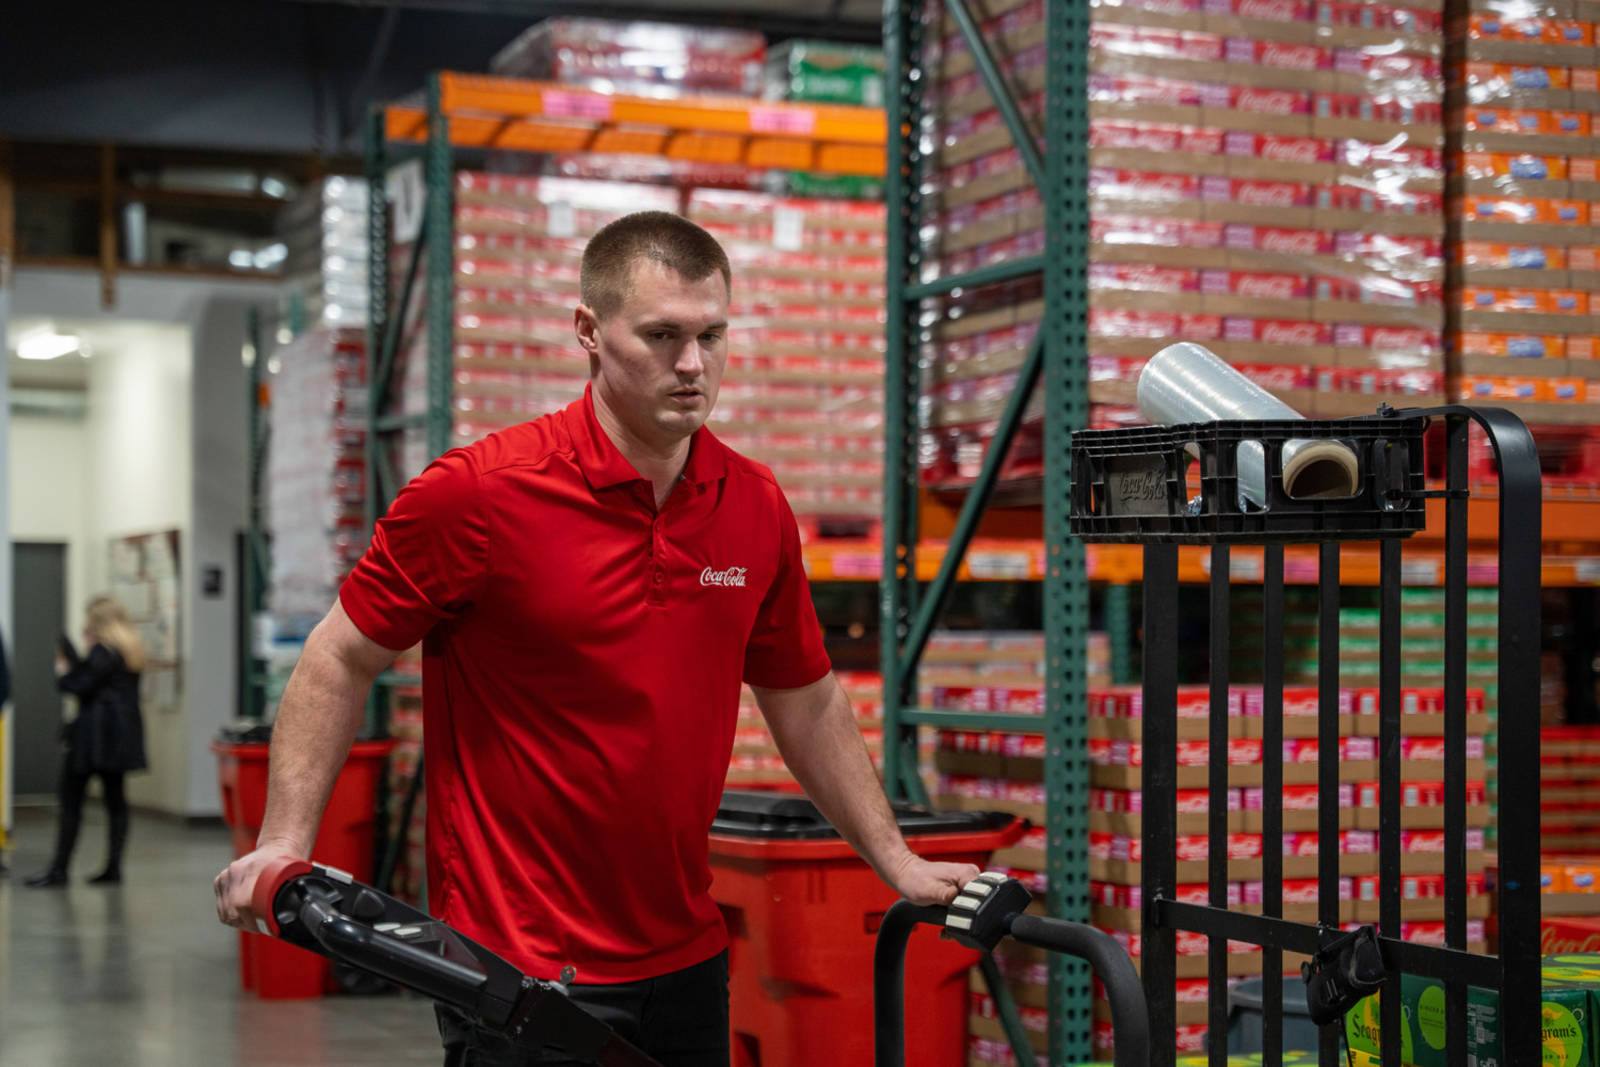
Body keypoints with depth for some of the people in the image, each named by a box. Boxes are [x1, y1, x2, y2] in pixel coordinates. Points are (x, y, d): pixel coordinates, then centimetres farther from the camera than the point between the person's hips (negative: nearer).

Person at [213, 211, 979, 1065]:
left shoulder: (757, 506, 2)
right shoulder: (481, 491, -13)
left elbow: (807, 700, 14)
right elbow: (341, 661, -4)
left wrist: (895, 860, 14)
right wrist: (282, 843, -11)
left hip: (687, 963, 5)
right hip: (524, 979, -5)